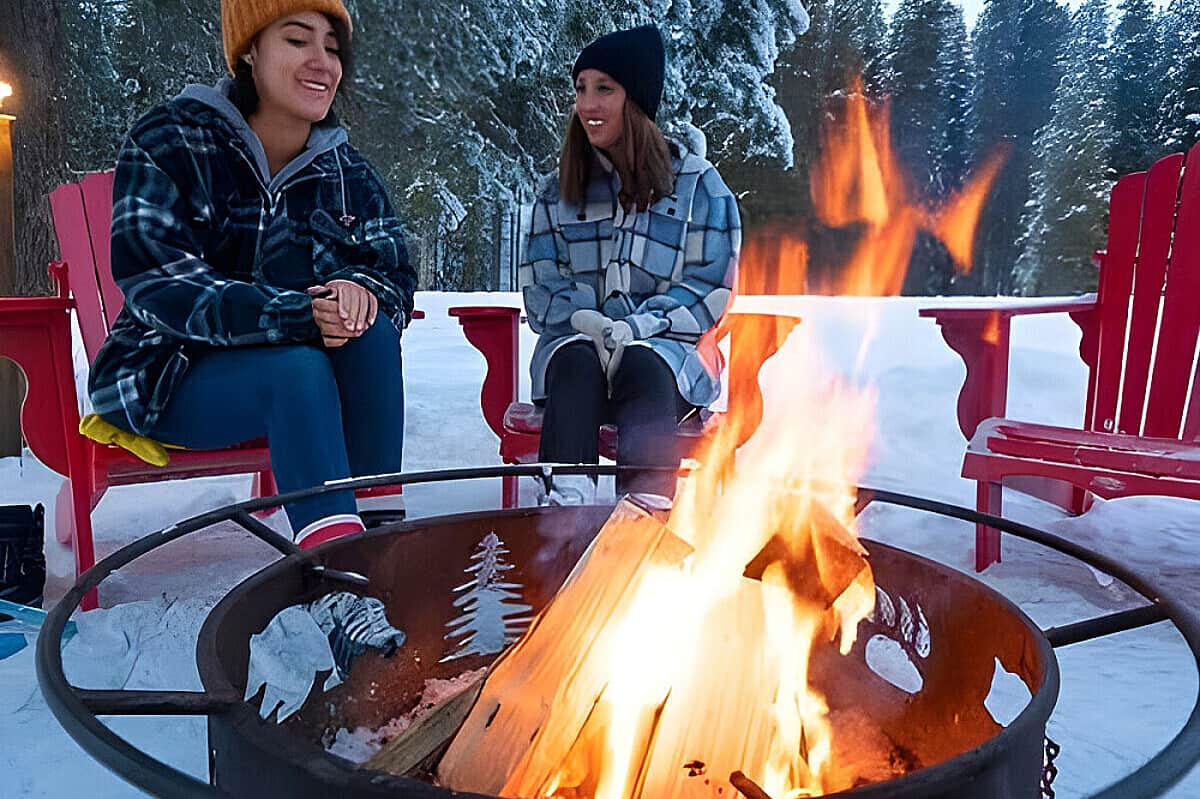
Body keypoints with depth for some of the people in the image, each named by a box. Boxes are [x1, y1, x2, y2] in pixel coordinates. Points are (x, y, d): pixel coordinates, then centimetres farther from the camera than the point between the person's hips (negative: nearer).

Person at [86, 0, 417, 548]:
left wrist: (363, 288, -29)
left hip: (301, 375, 4)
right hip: (169, 378, -4)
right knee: (299, 363, -34)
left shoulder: (346, 171, 4)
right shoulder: (169, 142, -10)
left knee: (372, 328, -26)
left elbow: (397, 273, -2)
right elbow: (154, 280, -22)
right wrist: (294, 315, -37)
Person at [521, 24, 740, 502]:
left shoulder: (697, 183, 6)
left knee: (642, 365, -36)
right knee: (576, 362, -33)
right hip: (576, 341, 2)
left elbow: (708, 285, -1)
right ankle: (566, 499, -49)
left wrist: (636, 327, -18)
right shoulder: (559, 192, 15)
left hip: (668, 345, -2)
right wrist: (584, 318, -15)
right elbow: (540, 287, 8)